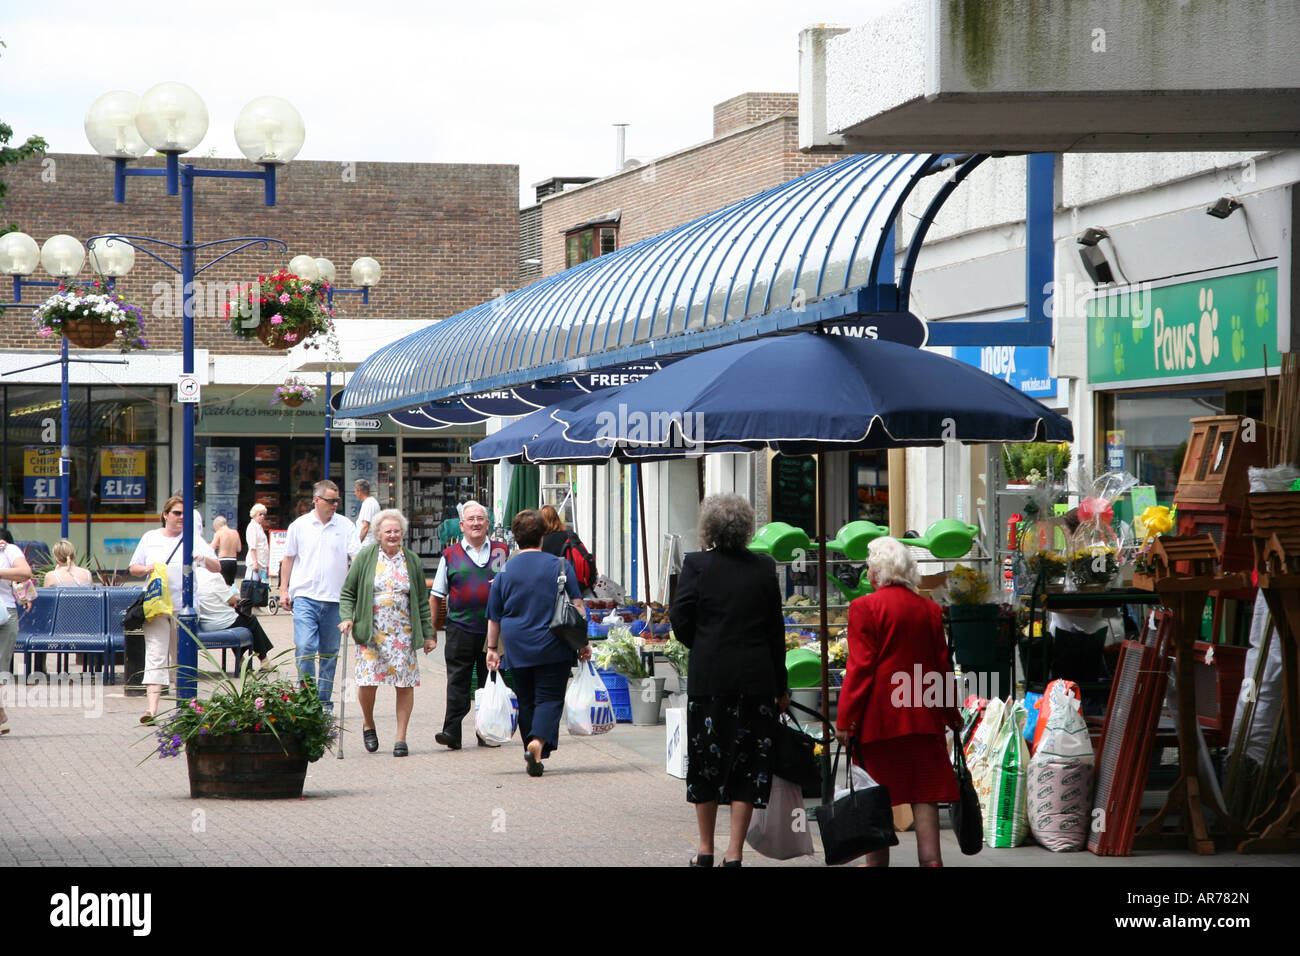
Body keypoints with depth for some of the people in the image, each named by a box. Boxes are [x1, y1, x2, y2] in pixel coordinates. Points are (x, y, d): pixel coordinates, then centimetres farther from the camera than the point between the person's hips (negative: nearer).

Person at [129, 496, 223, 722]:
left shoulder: (193, 539, 8)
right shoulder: (150, 538, 12)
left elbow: (217, 568, 5)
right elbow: (133, 568, 16)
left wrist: (204, 559, -17)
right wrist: (147, 568, -6)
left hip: (184, 607, 0)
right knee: (155, 657, -12)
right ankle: (151, 708, -21)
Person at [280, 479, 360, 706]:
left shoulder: (346, 526, 4)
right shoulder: (299, 526, 5)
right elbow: (289, 558, 13)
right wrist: (284, 590, 9)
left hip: (334, 598, 1)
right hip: (305, 596, -1)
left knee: (329, 652, 7)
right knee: (305, 647, -14)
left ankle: (324, 701, 16)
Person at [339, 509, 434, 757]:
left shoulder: (412, 560, 8)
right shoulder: (365, 557, 3)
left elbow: (422, 601, 12)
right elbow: (348, 592, 6)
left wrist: (428, 633, 10)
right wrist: (347, 617, -10)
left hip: (403, 632, 2)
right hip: (371, 633, -2)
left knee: (405, 684, -2)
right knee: (367, 681, -8)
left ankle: (401, 737, 7)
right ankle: (368, 724, 20)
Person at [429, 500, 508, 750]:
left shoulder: (500, 552, 10)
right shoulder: (451, 556, 6)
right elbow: (436, 597, 8)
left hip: (493, 628, 1)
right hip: (460, 628, -1)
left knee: (490, 682, 7)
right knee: (457, 682, -7)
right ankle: (452, 731, -9)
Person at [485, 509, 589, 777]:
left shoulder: (505, 572, 2)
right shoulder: (560, 566, -2)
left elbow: (494, 617, 8)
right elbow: (577, 606, -2)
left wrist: (492, 648, 18)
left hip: (517, 651, 2)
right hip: (554, 649, -2)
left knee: (526, 701, 13)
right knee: (550, 698, -1)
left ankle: (532, 756, 16)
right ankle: (539, 741, -25)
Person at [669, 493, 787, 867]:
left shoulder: (696, 565, -7)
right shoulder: (764, 567, 1)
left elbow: (680, 619, -7)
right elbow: (776, 630, 3)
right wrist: (780, 686, 9)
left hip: (709, 678, -1)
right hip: (757, 679, 1)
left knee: (706, 760, 11)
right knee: (747, 763, 6)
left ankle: (705, 850, 20)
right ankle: (734, 852, 4)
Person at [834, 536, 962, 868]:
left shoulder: (865, 608, -7)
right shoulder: (930, 610, 7)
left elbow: (860, 667, -10)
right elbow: (941, 665, 11)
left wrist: (846, 719, -7)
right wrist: (951, 713, 21)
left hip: (878, 715, -4)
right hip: (923, 716, 4)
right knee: (924, 791, 3)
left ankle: (877, 860, 12)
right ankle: (931, 859, -5)